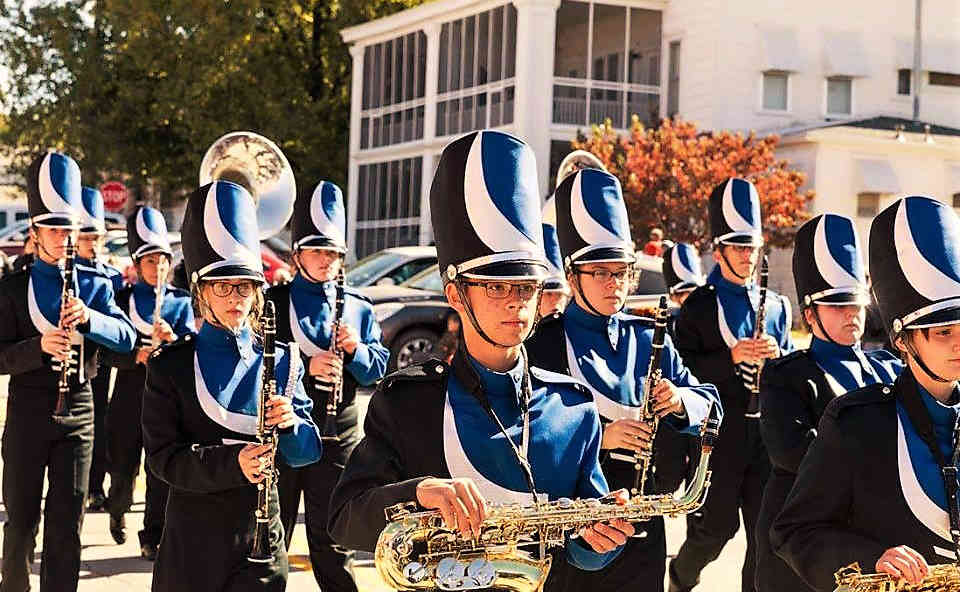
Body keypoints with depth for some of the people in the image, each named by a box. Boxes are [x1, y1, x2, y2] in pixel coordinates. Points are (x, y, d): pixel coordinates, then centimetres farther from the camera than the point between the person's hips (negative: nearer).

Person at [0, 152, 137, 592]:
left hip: (78, 411, 2)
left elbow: (128, 338, -6)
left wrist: (89, 318, -25)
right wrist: (39, 346, -24)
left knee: (67, 521, 4)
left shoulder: (95, 285, 5)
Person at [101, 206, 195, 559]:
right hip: (129, 394, 0)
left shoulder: (181, 301, 6)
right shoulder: (123, 299, 4)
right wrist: (136, 356, -19)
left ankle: (153, 538, 5)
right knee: (124, 467, 8)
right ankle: (118, 510, 39)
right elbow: (108, 353, -1)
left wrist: (172, 338, -22)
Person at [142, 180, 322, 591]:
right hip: (192, 537, -2)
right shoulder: (170, 366, -2)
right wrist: (231, 462, -23)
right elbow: (162, 457, -8)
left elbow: (306, 452, 3)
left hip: (261, 531, 2)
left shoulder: (282, 362, 5)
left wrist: (291, 423, -19)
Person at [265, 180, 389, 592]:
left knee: (330, 541, 7)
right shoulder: (273, 303, -1)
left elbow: (379, 370, 4)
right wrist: (306, 367, -22)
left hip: (337, 437, 1)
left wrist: (356, 349, -16)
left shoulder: (358, 308, 7)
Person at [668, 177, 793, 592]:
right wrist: (732, 357, -19)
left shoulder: (777, 305, 14)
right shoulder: (698, 306, -1)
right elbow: (683, 370, -8)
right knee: (717, 526, 2)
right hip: (720, 430, -4)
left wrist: (777, 355, -4)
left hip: (768, 429, 4)